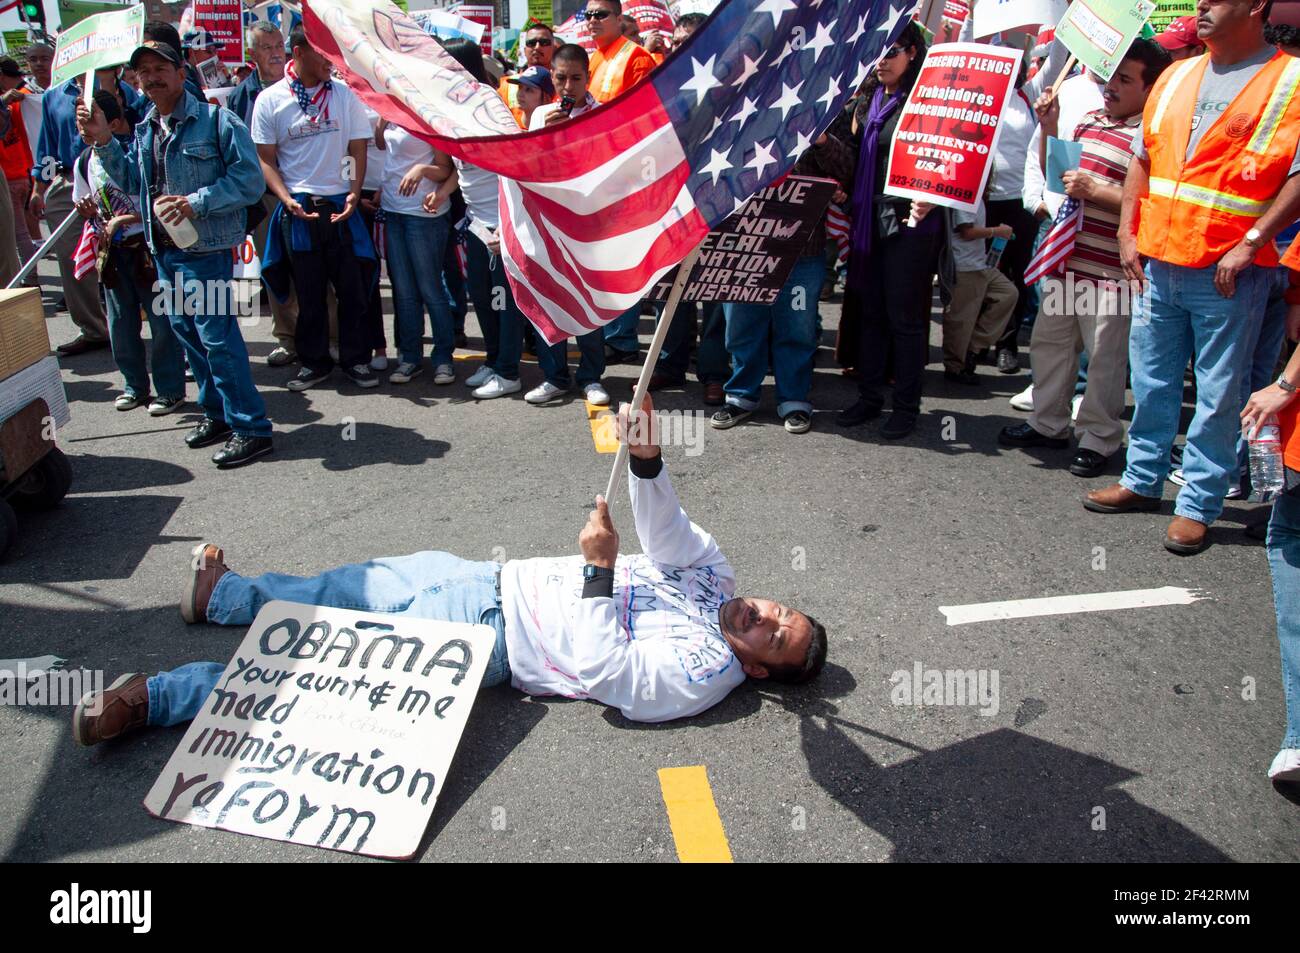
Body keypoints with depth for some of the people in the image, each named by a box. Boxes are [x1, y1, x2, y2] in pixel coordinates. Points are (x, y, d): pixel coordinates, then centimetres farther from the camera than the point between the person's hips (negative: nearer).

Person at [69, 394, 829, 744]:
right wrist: (647, 462, -24)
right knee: (353, 586, 15)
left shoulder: (701, 674, -19)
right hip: (498, 579, 7)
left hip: (491, 635, -7)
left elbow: (602, 668, -29)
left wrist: (599, 567, -32)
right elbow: (668, 536, -6)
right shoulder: (713, 575, 3)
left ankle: (152, 700, -1)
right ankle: (224, 594, 37)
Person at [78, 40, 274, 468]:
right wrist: (103, 142, 4)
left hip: (205, 248, -8)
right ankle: (218, 413, 28)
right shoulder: (144, 130, 14)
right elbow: (132, 182, 17)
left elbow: (250, 180, -15)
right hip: (163, 248, 8)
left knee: (216, 336, -9)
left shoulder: (215, 120, -9)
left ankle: (251, 428, -3)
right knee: (185, 331, 15)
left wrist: (195, 203, -22)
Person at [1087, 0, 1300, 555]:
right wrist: (1128, 233, 6)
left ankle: (1198, 505, 12)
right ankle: (1142, 480, 29)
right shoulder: (1177, 76, 13)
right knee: (1151, 380, 14)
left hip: (1227, 273, -5)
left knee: (1217, 395, 2)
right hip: (1158, 261, 6)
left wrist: (1251, 242, -19)